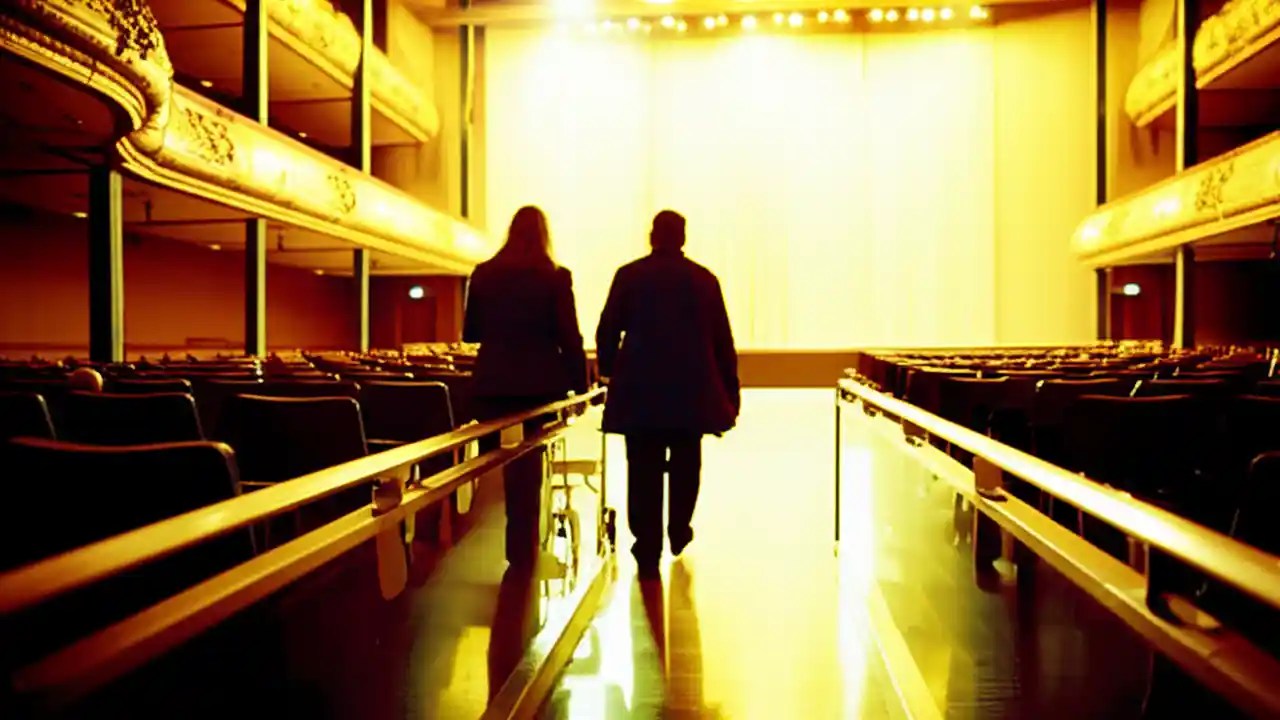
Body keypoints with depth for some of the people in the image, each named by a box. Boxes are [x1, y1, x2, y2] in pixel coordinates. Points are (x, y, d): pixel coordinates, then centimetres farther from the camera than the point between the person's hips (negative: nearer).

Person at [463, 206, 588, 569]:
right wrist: (580, 383, 1)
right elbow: (569, 336, -7)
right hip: (538, 383, -1)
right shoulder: (555, 277, -5)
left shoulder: (483, 274, 3)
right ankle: (523, 548, 15)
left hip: (492, 383, 2)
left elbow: (469, 332, 9)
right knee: (528, 465, 7)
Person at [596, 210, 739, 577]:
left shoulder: (628, 276, 1)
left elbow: (607, 331, 1)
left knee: (644, 468, 3)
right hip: (692, 389, 1)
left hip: (639, 389, -1)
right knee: (685, 463, 19)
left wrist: (608, 370, 16)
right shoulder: (704, 279, 4)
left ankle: (648, 549, 4)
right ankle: (679, 531, 28)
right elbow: (722, 341, 4)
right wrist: (730, 391, 9)